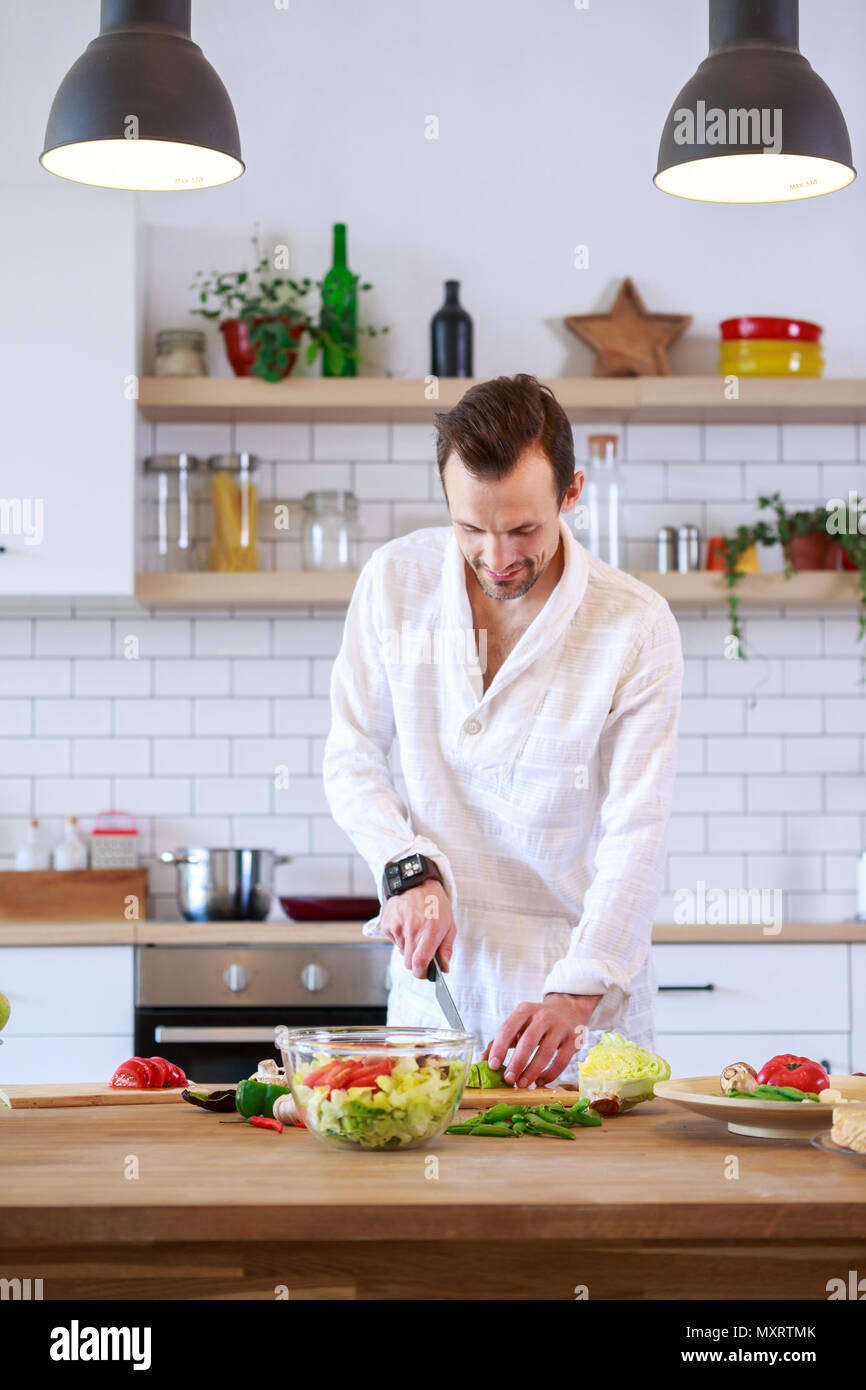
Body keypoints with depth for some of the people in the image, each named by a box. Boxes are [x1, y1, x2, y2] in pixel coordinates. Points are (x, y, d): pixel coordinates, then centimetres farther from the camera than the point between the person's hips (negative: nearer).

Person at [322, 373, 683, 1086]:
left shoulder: (637, 626, -12)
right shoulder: (394, 579, -3)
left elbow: (636, 839, -14)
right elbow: (352, 759, 4)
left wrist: (576, 995, -26)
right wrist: (410, 870, -13)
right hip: (438, 975, 2)